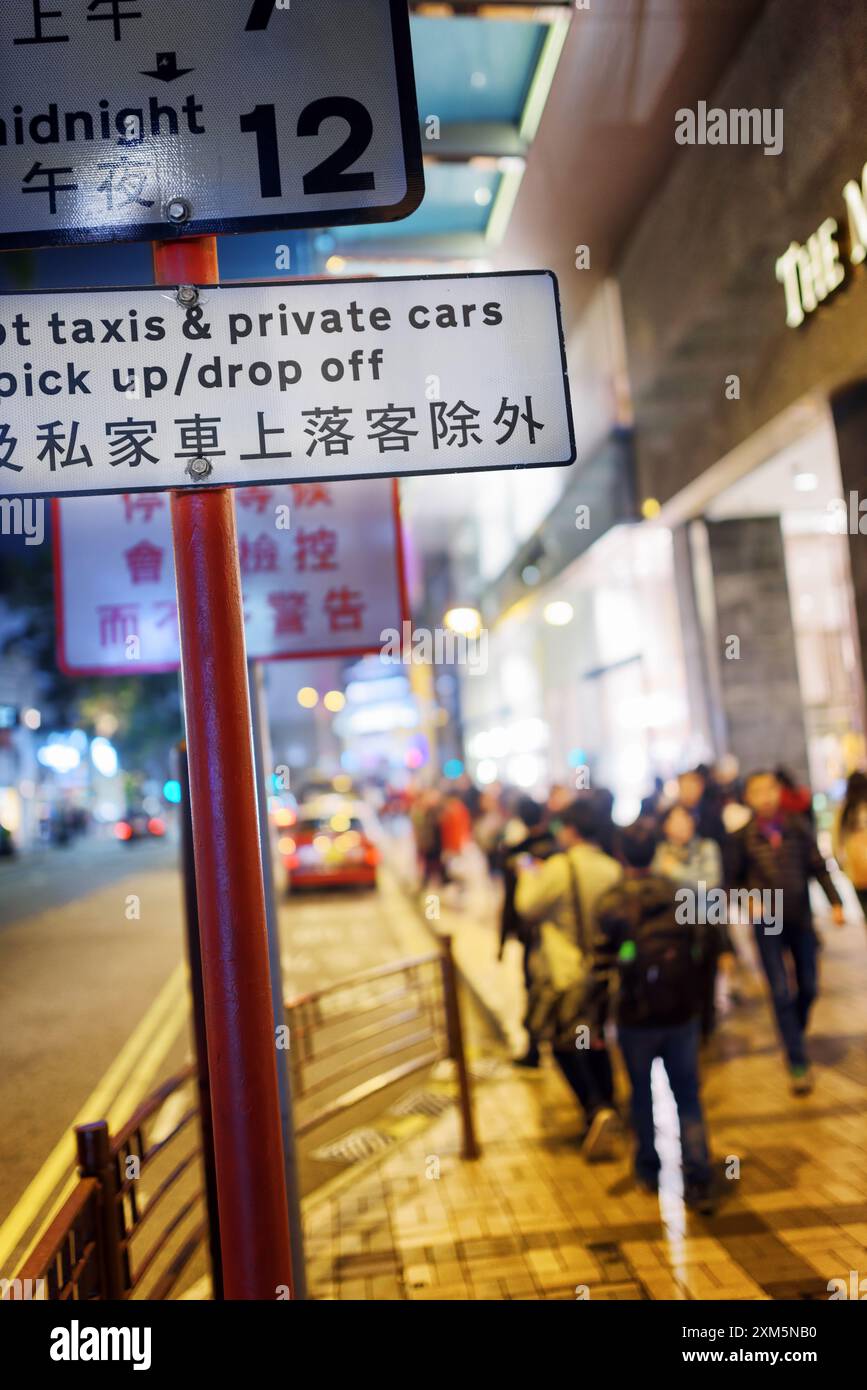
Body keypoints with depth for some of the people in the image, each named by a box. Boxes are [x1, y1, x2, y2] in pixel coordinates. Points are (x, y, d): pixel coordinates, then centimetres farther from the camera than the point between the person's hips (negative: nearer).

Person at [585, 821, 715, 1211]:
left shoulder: (611, 904, -13)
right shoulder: (681, 895, -2)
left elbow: (601, 967, -12)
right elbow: (700, 953, 5)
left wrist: (595, 1018, -3)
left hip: (636, 1017, -2)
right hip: (682, 1014, 2)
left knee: (642, 1094, 16)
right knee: (688, 1095, 10)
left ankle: (648, 1171, 29)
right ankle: (699, 1182, 6)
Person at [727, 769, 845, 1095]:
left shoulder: (797, 827, -2)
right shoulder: (743, 836, -5)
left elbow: (818, 868, 3)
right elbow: (734, 879, 4)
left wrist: (835, 902, -4)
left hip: (801, 919, 2)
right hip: (767, 923, -2)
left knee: (808, 987, 11)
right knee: (781, 992, -5)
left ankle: (795, 1035, 39)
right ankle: (797, 1063, 2)